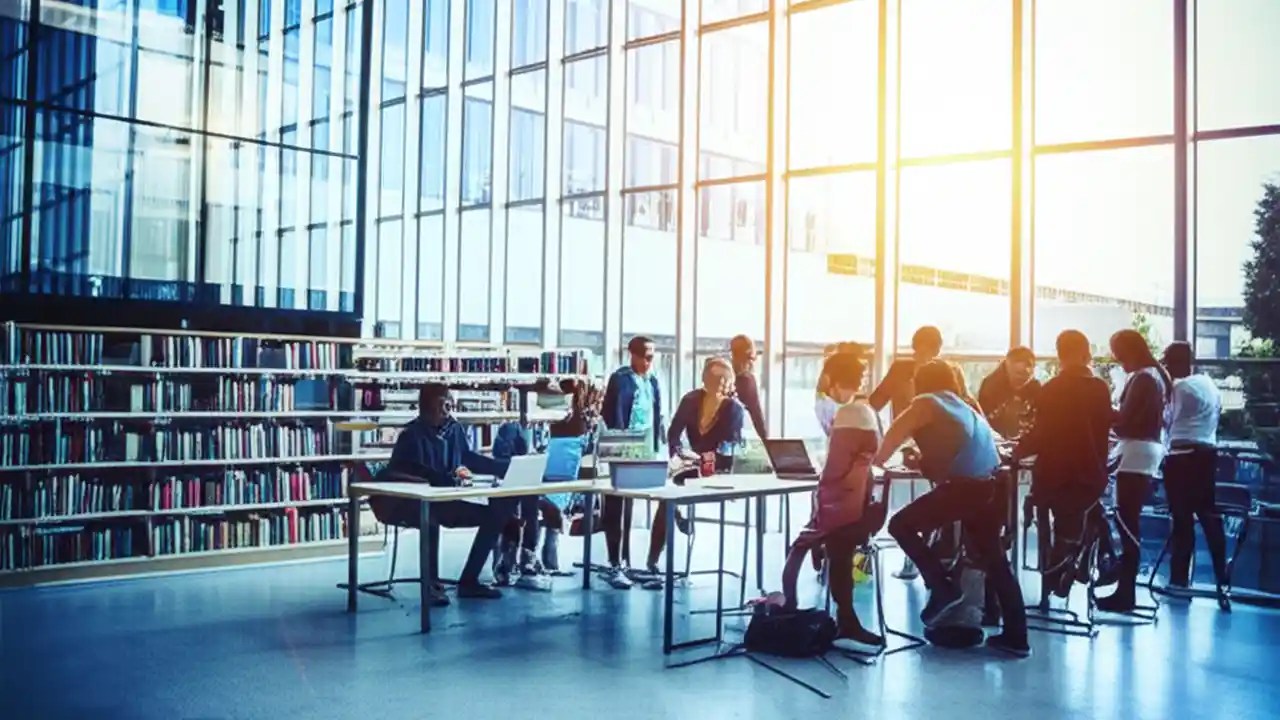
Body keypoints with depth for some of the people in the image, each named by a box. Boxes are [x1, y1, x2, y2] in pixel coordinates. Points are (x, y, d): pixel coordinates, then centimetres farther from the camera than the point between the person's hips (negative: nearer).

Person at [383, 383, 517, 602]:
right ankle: (431, 584, -25)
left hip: (446, 502, 7)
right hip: (410, 505, -7)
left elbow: (469, 458, 15)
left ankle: (468, 581, 2)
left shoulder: (455, 429, 2)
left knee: (496, 512, -1)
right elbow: (410, 471, -27)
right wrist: (448, 477, -41)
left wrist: (509, 468, 7)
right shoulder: (412, 434, -15)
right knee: (431, 517, -39)